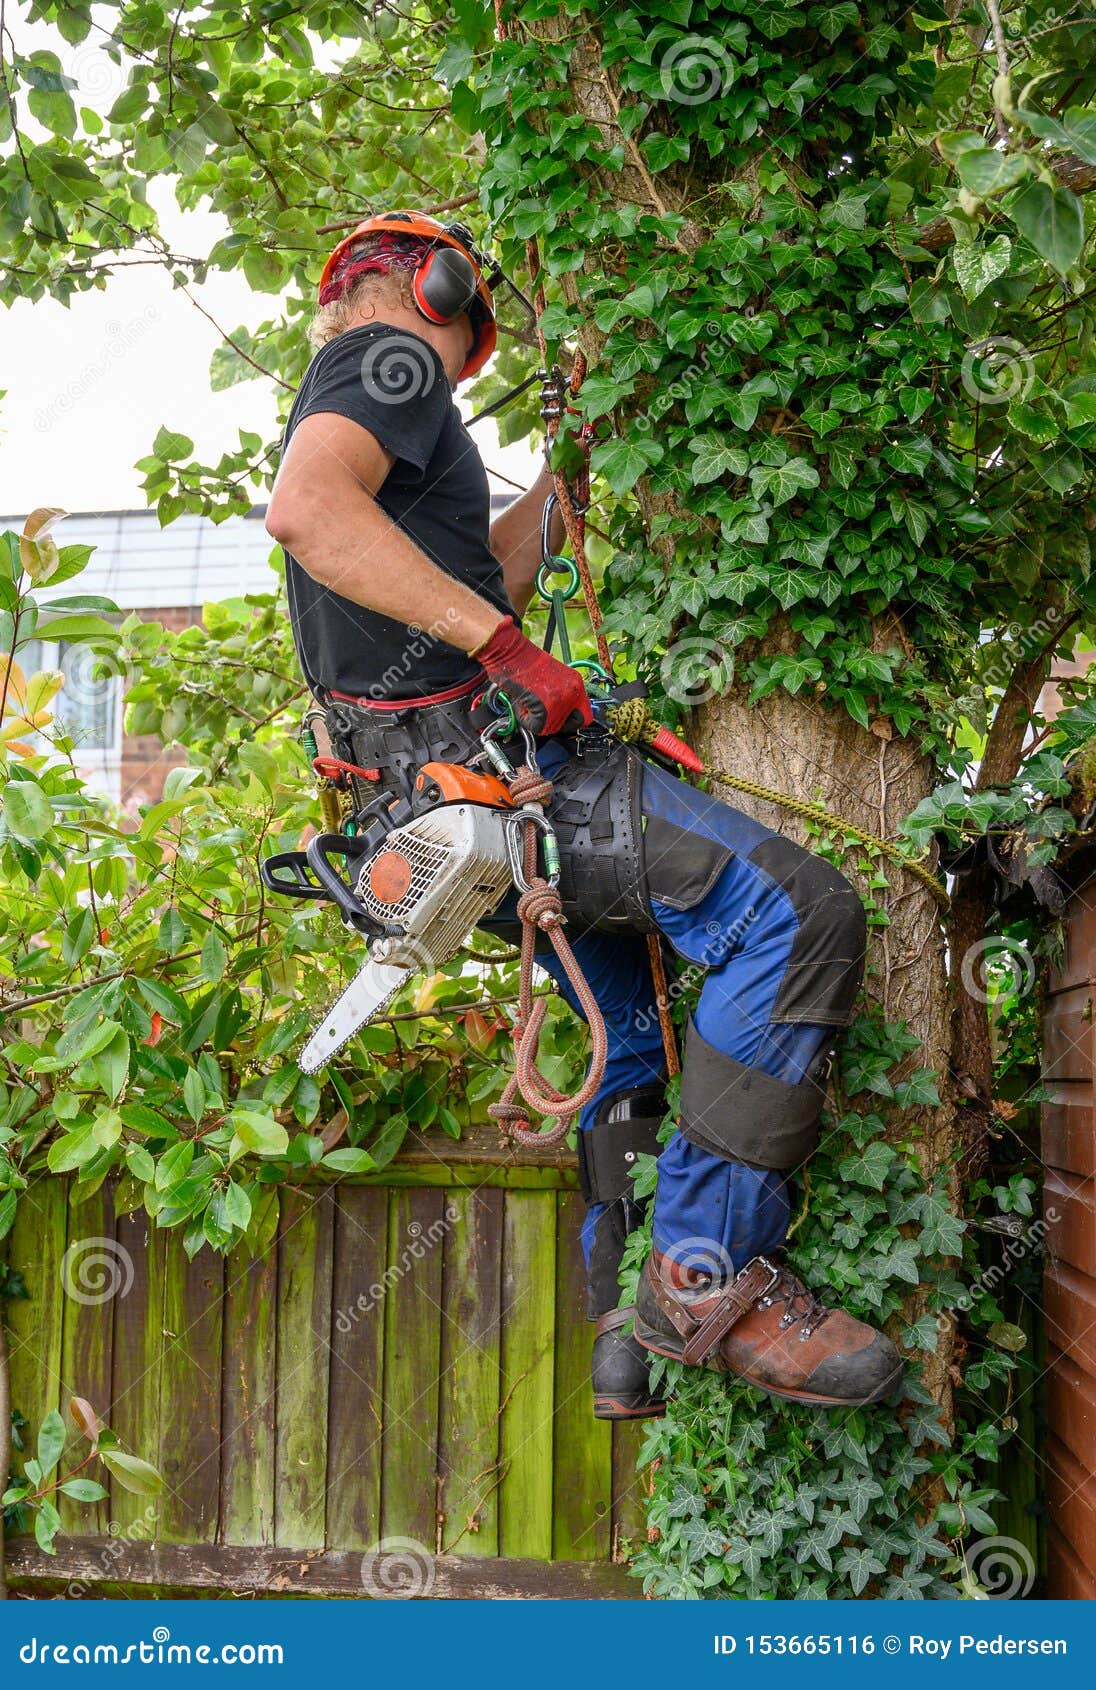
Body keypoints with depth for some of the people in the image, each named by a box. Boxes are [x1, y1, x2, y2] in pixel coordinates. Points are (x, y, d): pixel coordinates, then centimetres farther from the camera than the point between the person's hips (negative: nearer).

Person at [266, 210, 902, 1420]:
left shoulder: (350, 390, 27)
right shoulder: (390, 357, -4)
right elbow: (304, 506, -26)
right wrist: (502, 642, -26)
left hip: (442, 773, 11)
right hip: (466, 754, -11)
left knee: (629, 1035, 21)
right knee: (797, 911, -21)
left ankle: (602, 1334, 29)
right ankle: (706, 1276, -19)